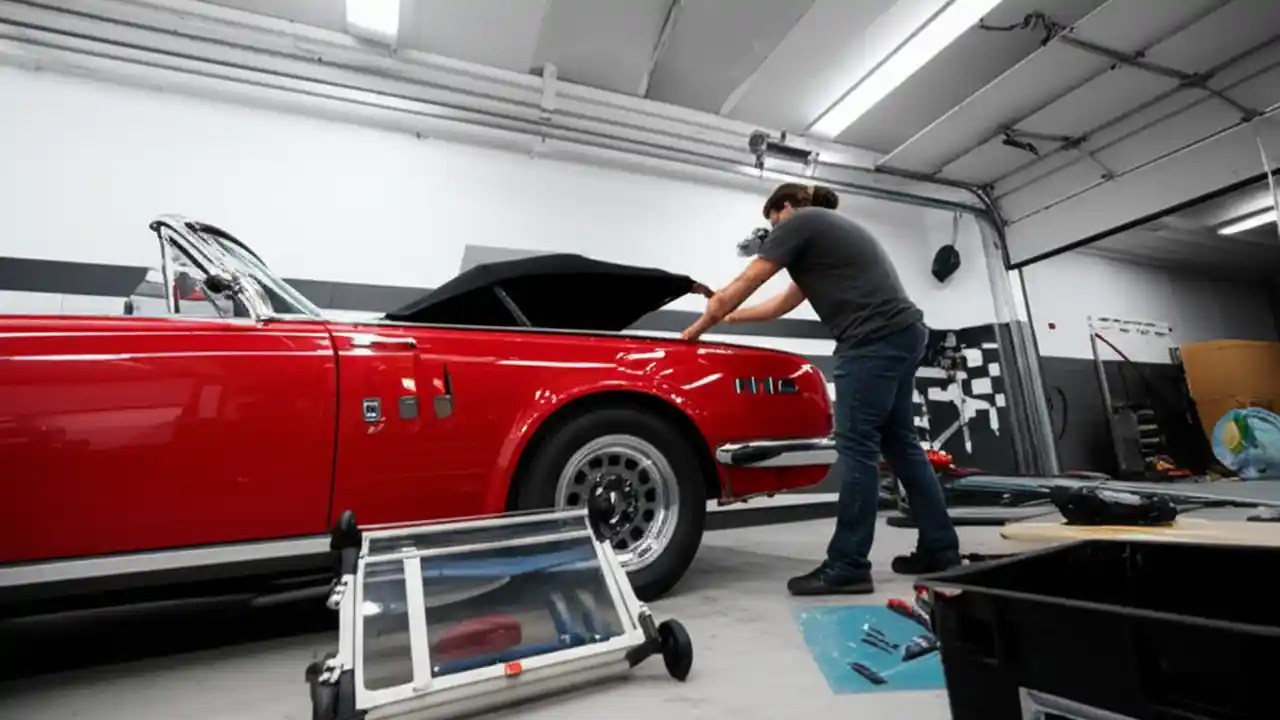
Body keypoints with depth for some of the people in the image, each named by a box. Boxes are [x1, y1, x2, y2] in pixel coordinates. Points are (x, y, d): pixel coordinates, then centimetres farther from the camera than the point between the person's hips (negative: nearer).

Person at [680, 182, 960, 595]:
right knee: (900, 442, 12)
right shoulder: (827, 231, 30)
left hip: (875, 339, -10)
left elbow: (742, 286, 0)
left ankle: (847, 566, -4)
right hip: (903, 334, 10)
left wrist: (700, 326, 12)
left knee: (856, 446, -9)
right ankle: (940, 550, 20)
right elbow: (783, 303, 32)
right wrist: (728, 316, 36)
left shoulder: (800, 222, 2)